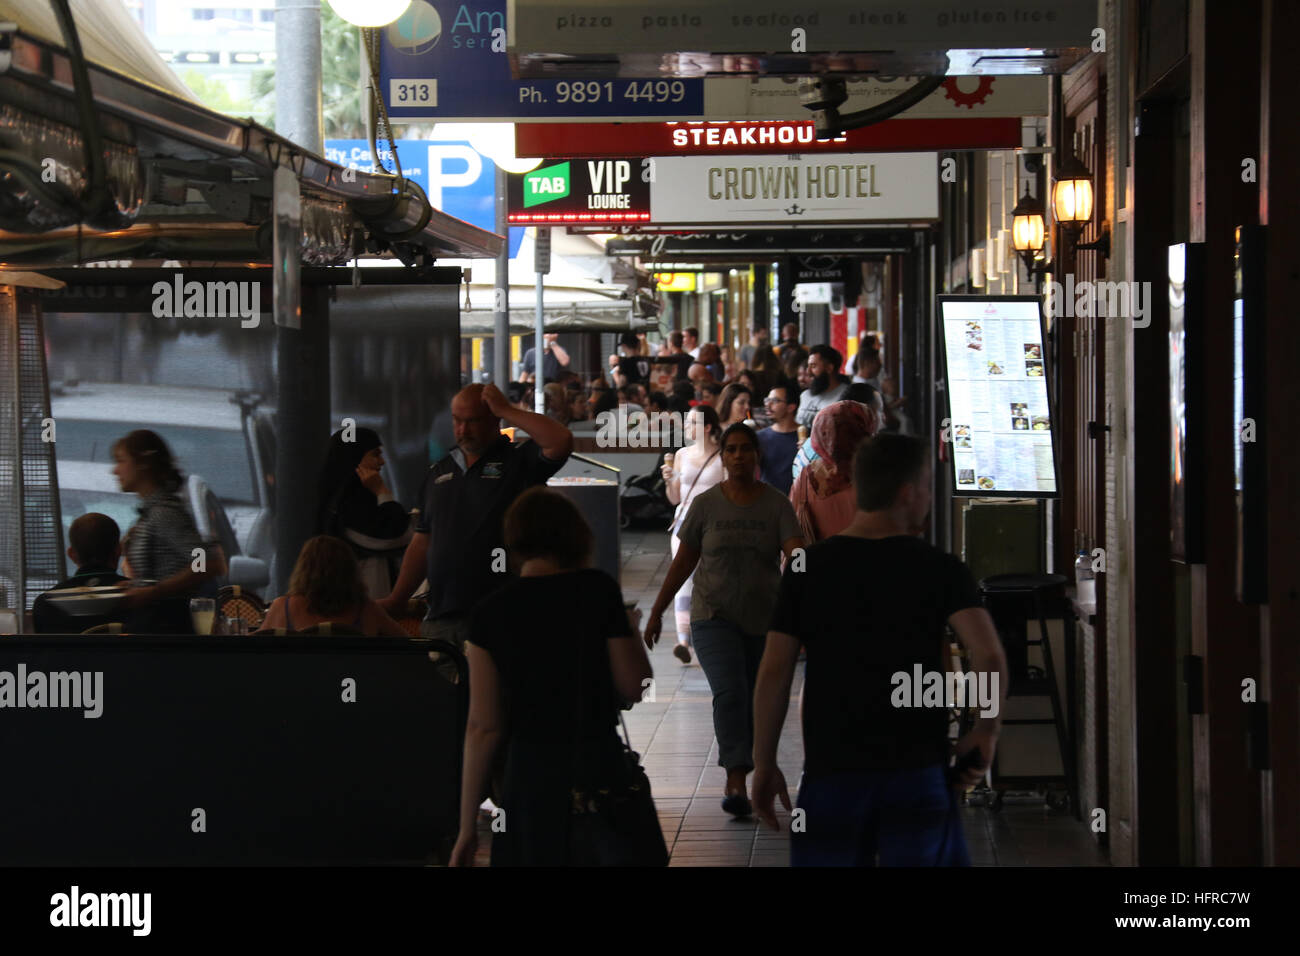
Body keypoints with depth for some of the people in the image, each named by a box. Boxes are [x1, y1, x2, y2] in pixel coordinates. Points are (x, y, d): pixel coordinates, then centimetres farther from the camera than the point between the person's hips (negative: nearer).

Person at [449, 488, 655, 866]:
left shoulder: (490, 613, -2)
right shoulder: (599, 590, -4)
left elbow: (484, 728, -4)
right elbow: (636, 687, -4)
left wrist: (468, 827, 1)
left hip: (530, 774, 1)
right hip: (599, 764, -1)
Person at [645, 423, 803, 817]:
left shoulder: (777, 505, 0)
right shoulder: (705, 504, 2)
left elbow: (795, 554, -13)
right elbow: (683, 562, 9)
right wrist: (656, 612, 11)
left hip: (763, 619, 1)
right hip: (714, 616, -1)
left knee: (755, 703, 8)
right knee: (729, 694, -19)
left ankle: (735, 780, 25)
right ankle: (737, 783, -24)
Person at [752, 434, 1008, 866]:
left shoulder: (807, 568, 1)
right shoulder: (940, 569, -3)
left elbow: (774, 673, -3)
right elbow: (988, 656, -17)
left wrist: (764, 765, 4)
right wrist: (987, 731, -2)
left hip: (830, 770, 1)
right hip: (917, 768, -1)